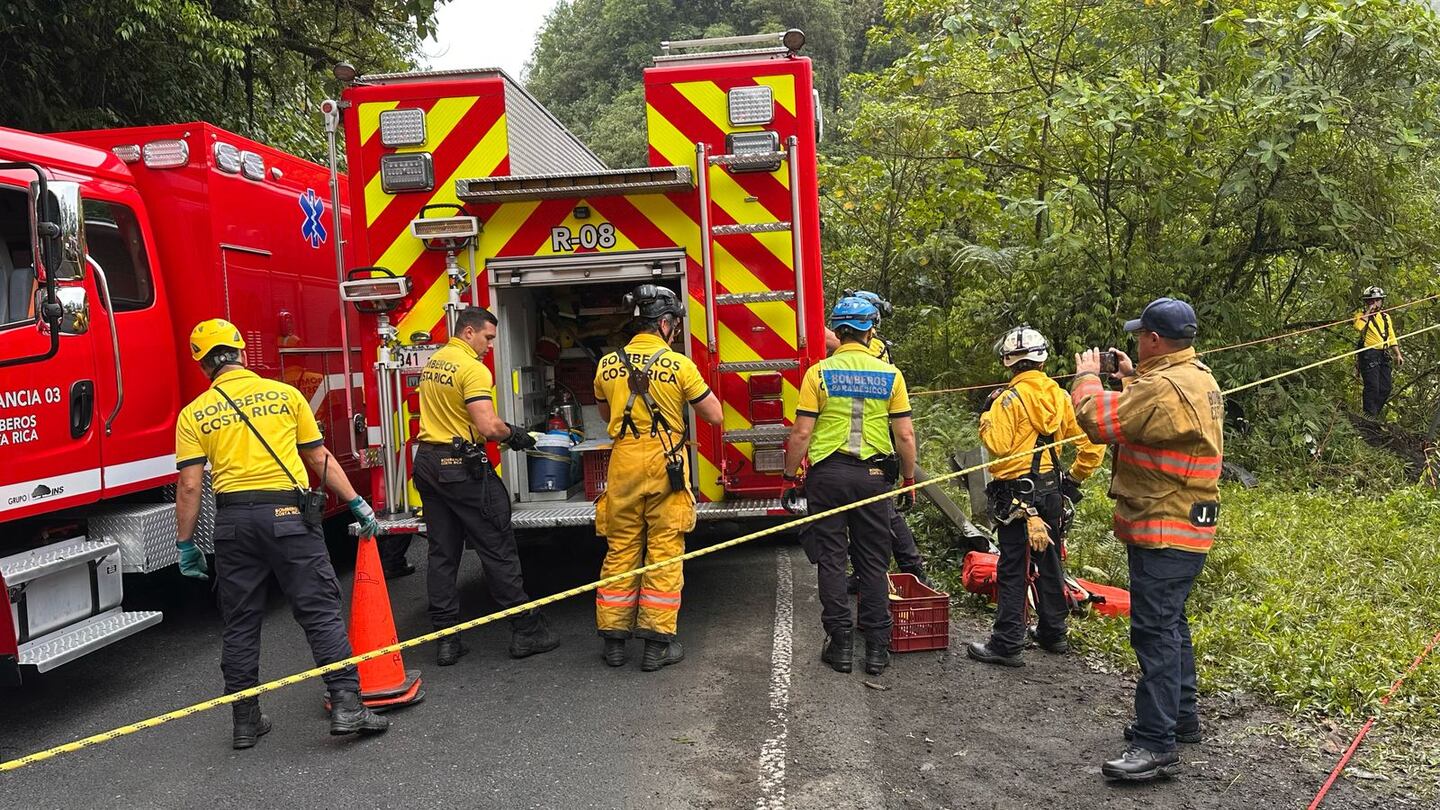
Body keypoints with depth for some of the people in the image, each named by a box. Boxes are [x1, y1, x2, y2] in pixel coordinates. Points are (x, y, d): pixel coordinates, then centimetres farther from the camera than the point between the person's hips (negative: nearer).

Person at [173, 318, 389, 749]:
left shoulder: (193, 414, 6)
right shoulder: (284, 394, 5)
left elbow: (189, 486, 0)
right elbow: (321, 459, 7)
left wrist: (186, 544, 8)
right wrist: (357, 503, 13)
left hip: (234, 520, 2)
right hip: (288, 515, -2)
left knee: (240, 624, 11)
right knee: (320, 612, 0)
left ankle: (245, 721, 19)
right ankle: (347, 705, -4)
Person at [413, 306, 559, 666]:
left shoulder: (432, 364, 14)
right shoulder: (473, 368, -14)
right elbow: (488, 427, -24)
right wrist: (513, 434, -3)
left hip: (427, 462, 9)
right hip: (462, 465, -8)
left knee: (442, 553, 10)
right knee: (498, 549, 0)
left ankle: (445, 638, 13)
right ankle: (525, 630, 7)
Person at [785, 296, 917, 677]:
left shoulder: (818, 373, -4)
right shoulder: (890, 374, 0)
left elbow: (801, 434, -7)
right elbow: (905, 436, 0)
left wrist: (791, 477, 3)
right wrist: (909, 480, 11)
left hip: (828, 474, -1)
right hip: (872, 475, 1)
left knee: (831, 559, 7)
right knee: (873, 563, 9)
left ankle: (841, 644, 10)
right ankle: (877, 648, 13)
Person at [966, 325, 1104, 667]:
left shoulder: (1010, 398, -14)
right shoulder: (1060, 396, 4)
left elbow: (997, 445, -20)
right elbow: (1092, 441, 3)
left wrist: (987, 417, -4)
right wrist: (1077, 475, 15)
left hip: (1017, 493, -6)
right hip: (1053, 493, 6)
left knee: (1012, 569, -2)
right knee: (1049, 562, 17)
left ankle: (1007, 644, 1)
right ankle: (1053, 633, 30)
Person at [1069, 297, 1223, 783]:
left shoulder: (1163, 388, -23)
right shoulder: (1199, 378, 11)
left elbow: (1099, 420, -21)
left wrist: (1087, 376, -4)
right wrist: (1131, 377, 18)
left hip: (1163, 530, -11)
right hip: (1187, 525, 11)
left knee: (1155, 631, -8)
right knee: (1170, 623, 21)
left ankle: (1156, 746, -4)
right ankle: (1181, 716, 34)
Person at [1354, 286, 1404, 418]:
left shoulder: (1386, 317, 18)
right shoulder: (1361, 315, 0)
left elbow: (1392, 338, 20)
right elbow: (1358, 327, -24)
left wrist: (1398, 354, 11)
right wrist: (1368, 312, -15)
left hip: (1383, 355, 6)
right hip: (1368, 354, -6)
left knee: (1385, 389, 3)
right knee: (1372, 387, -13)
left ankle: (1375, 414, 12)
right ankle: (1370, 416, -9)